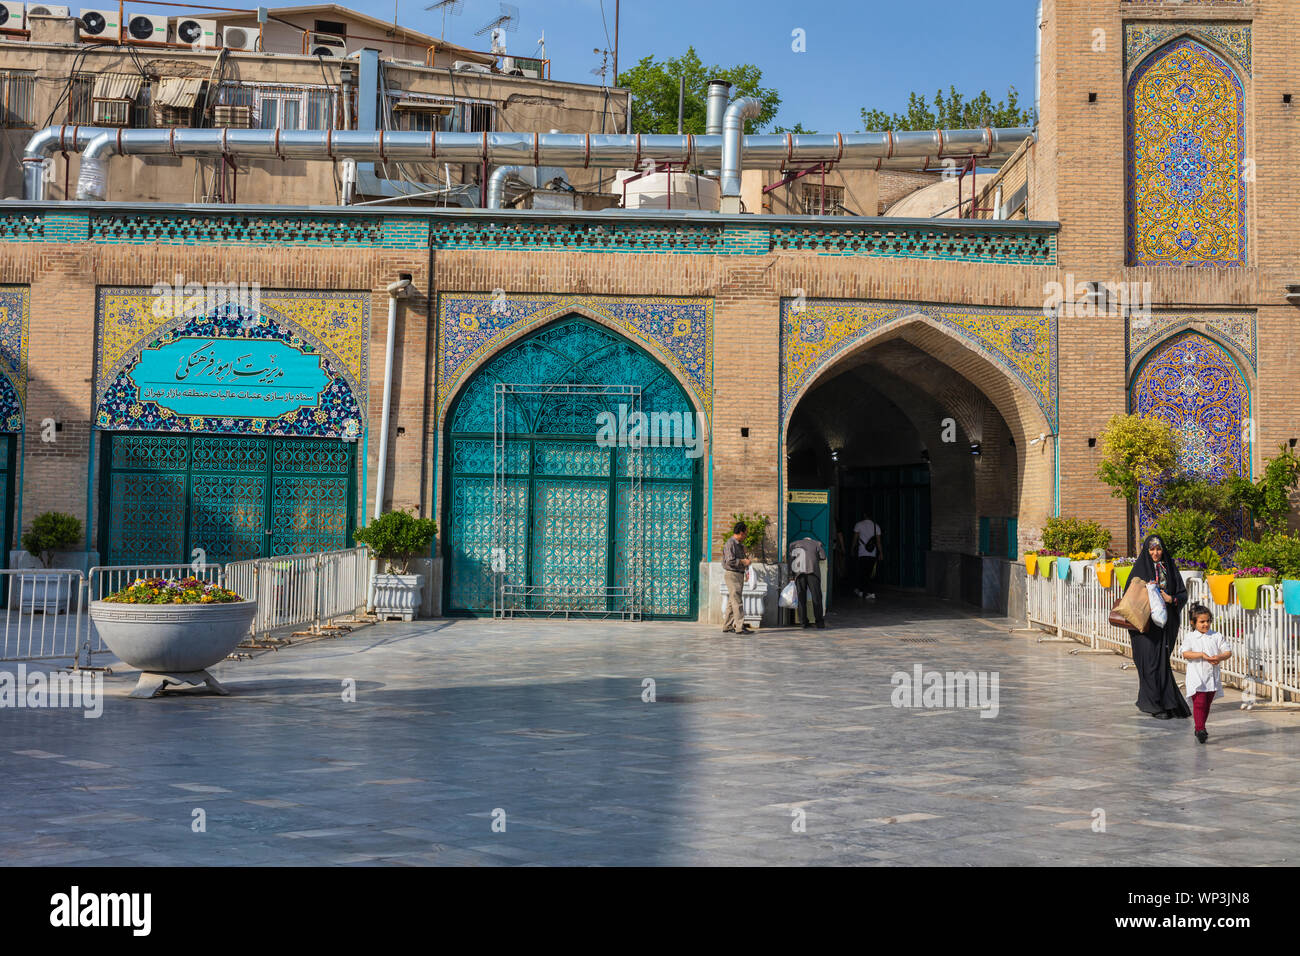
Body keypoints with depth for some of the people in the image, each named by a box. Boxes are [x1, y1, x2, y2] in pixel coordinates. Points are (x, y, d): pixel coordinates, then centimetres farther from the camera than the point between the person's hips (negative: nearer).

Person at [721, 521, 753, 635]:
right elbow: (730, 561, -23)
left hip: (739, 574, 10)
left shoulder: (739, 544, 17)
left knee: (732, 601, 11)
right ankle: (740, 627, -15)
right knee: (736, 601, -12)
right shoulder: (730, 543, -14)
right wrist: (743, 561, -14)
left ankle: (727, 626, 16)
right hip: (732, 574, -10)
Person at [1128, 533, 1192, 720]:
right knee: (1151, 661, -6)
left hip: (1165, 623, 3)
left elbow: (1183, 594, 9)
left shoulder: (1170, 567, 10)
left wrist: (1170, 598, -11)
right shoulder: (1140, 567, 3)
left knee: (1162, 661, 1)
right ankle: (1156, 705, -3)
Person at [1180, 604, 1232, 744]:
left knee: (1207, 704, 13)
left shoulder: (1217, 636, 7)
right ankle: (1200, 729, -17)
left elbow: (1228, 652, 6)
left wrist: (1220, 657, -15)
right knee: (1199, 702, -14)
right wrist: (1202, 655, -22)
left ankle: (1200, 727, 27)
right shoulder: (1189, 637, 0)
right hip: (1196, 677, -4)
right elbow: (1186, 653, -11)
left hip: (1212, 677, 4)